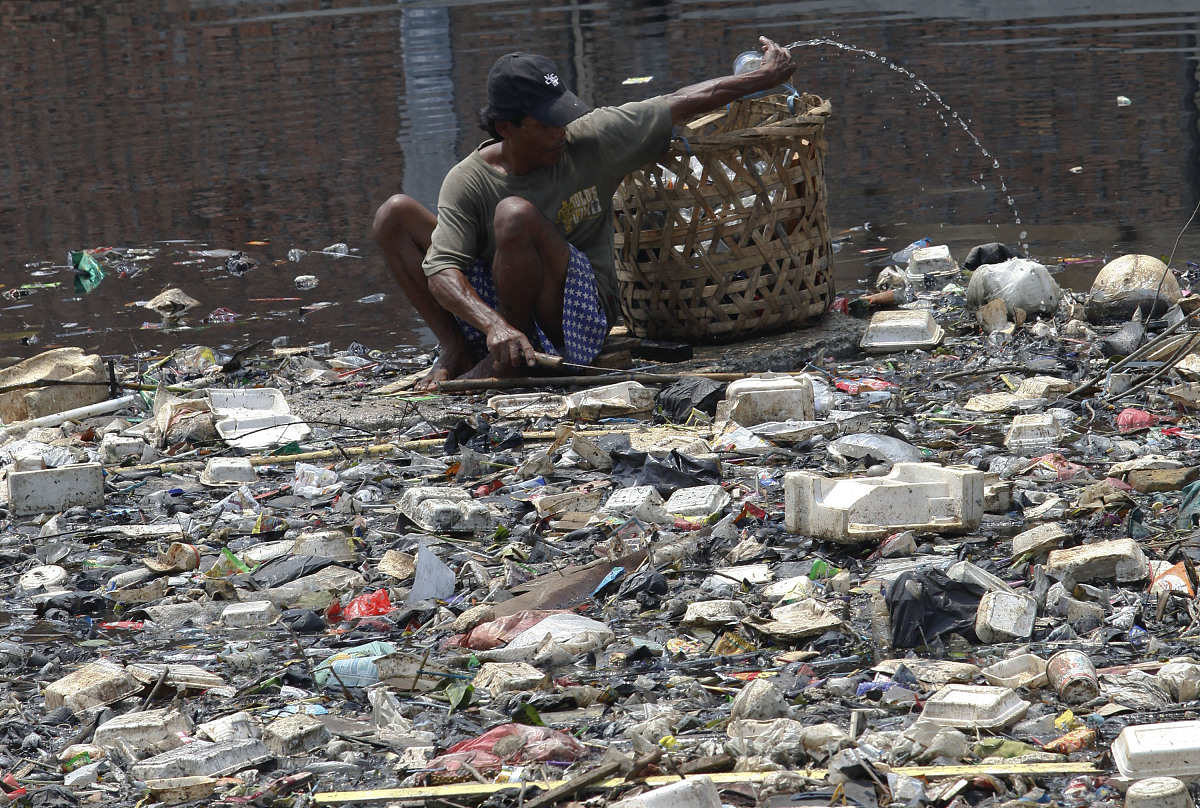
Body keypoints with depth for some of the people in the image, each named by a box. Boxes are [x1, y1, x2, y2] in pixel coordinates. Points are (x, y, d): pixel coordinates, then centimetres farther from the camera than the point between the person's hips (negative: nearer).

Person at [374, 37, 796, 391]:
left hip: (581, 313, -2)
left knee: (515, 214, -30)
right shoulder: (468, 182, -11)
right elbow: (441, 271, -24)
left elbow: (686, 103, 2)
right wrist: (494, 326, -42)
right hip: (490, 307, 2)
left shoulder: (591, 140, -7)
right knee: (395, 214, -9)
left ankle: (501, 360, -17)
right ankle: (455, 350, -11)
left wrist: (767, 76, 7)